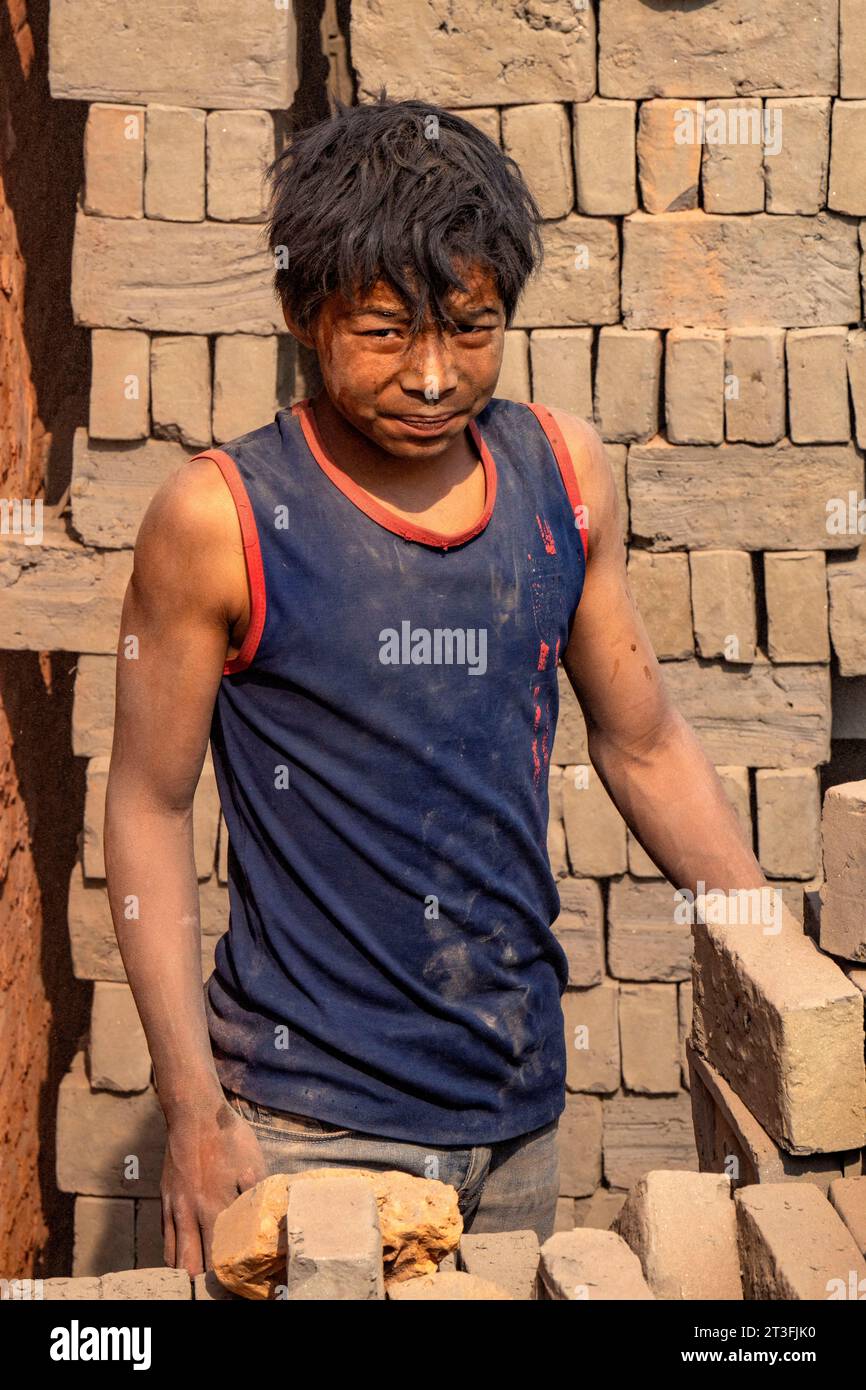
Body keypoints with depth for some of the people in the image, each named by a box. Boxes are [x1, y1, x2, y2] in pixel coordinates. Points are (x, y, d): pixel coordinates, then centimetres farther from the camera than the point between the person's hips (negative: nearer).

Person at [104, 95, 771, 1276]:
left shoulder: (564, 471, -1)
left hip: (522, 1104, 4)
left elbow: (644, 745, 8)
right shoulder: (221, 520, -13)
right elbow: (149, 808, -7)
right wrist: (194, 1114, -10)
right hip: (309, 1122, -4)